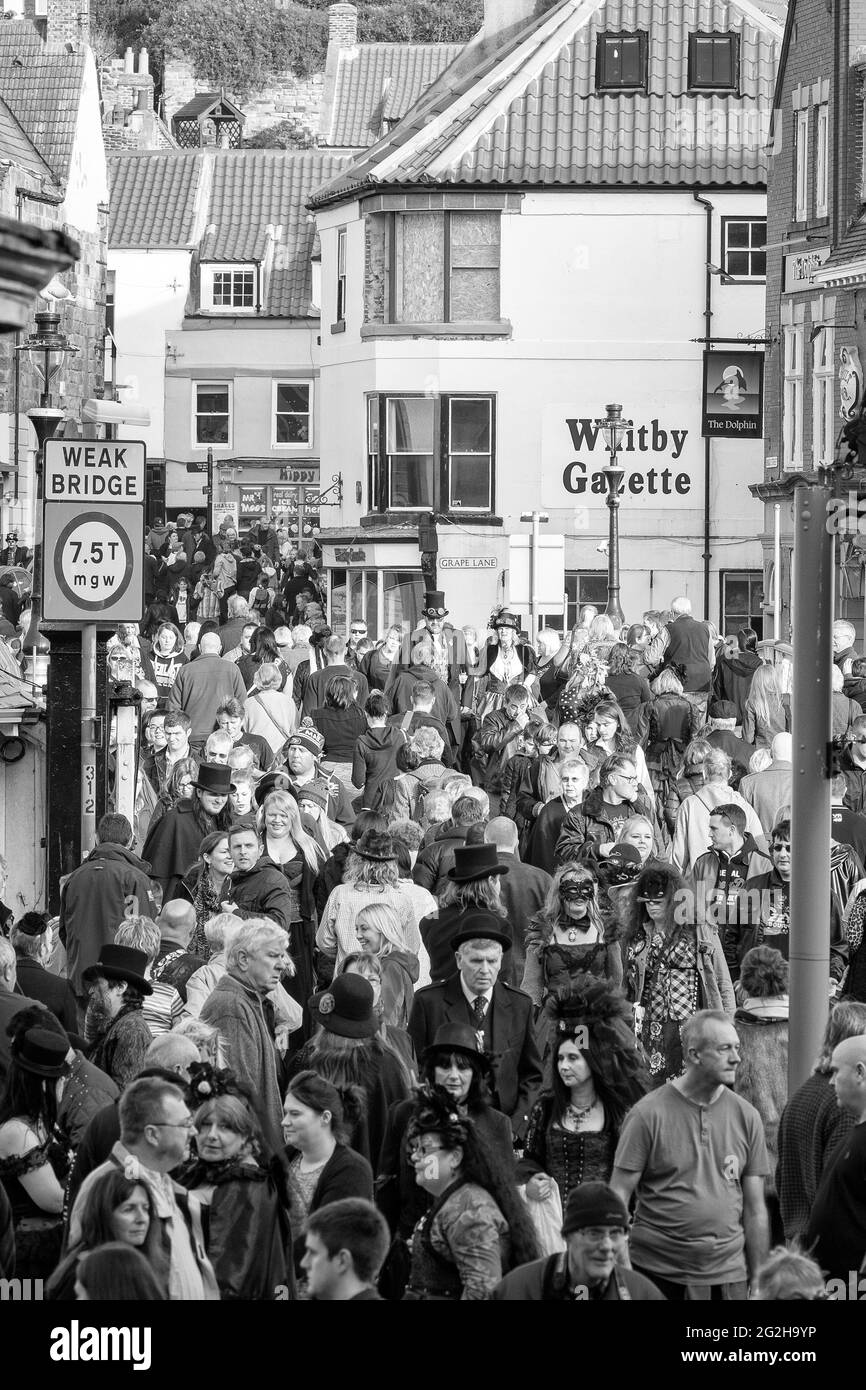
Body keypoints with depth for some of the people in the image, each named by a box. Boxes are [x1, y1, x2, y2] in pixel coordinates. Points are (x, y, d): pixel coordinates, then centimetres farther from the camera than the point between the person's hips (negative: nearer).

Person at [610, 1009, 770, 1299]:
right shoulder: (648, 1114, -5)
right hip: (658, 1272, -3)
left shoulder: (746, 1116, 6)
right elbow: (618, 1196, -4)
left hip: (728, 1275, 3)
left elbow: (755, 1209, 9)